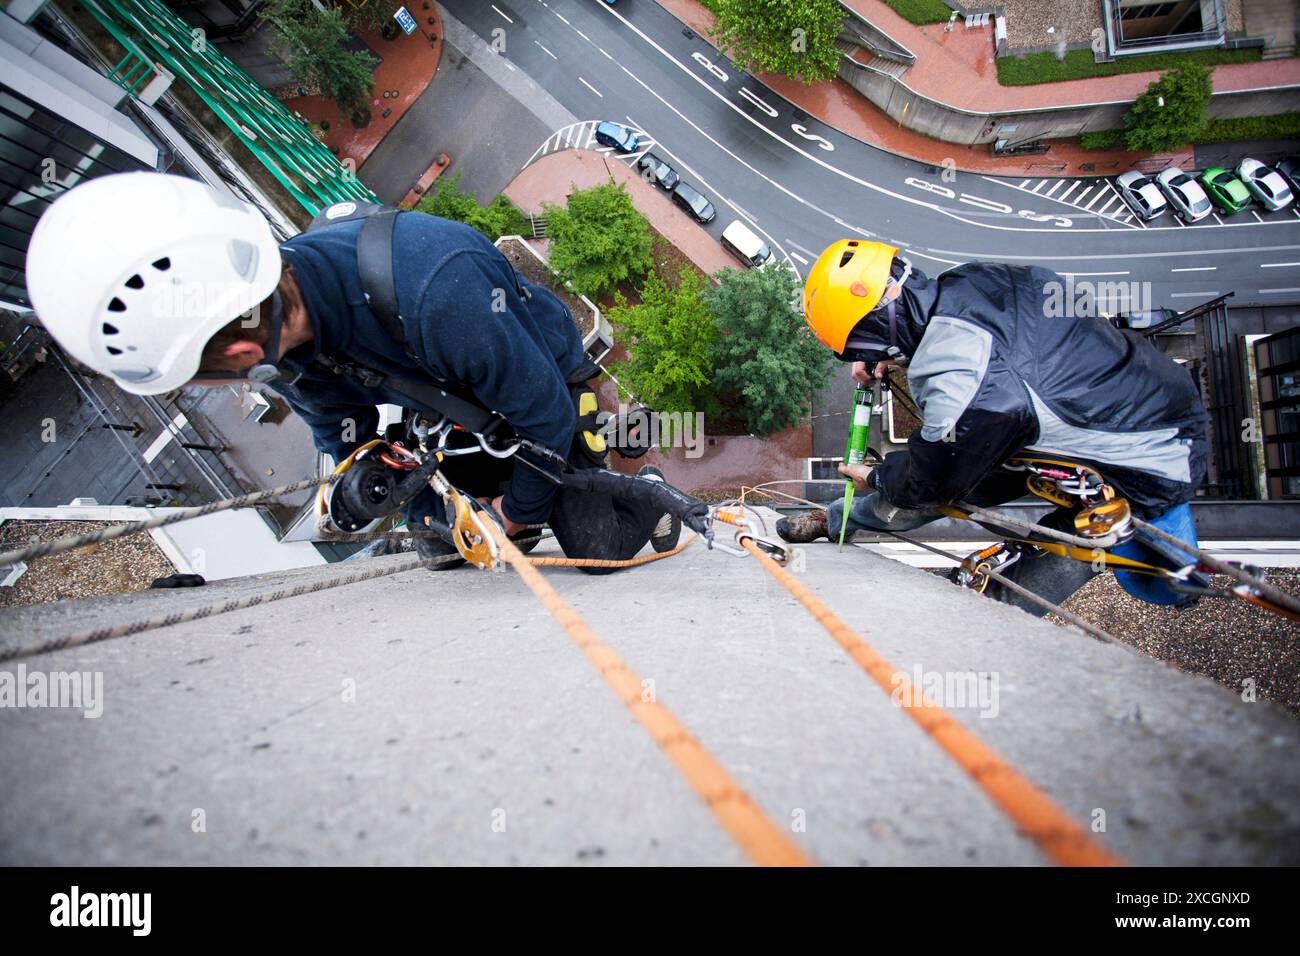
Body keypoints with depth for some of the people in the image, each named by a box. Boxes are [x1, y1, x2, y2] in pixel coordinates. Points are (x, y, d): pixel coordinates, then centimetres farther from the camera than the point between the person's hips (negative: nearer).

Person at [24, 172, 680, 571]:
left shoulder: (433, 290, -46)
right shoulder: (282, 337, -21)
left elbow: (544, 413, -31)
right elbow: (343, 431, -1)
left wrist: (517, 511, -15)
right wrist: (430, 515, -4)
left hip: (546, 391, -5)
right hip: (459, 407, 6)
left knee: (596, 548, -11)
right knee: (439, 549, 8)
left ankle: (650, 494, 21)